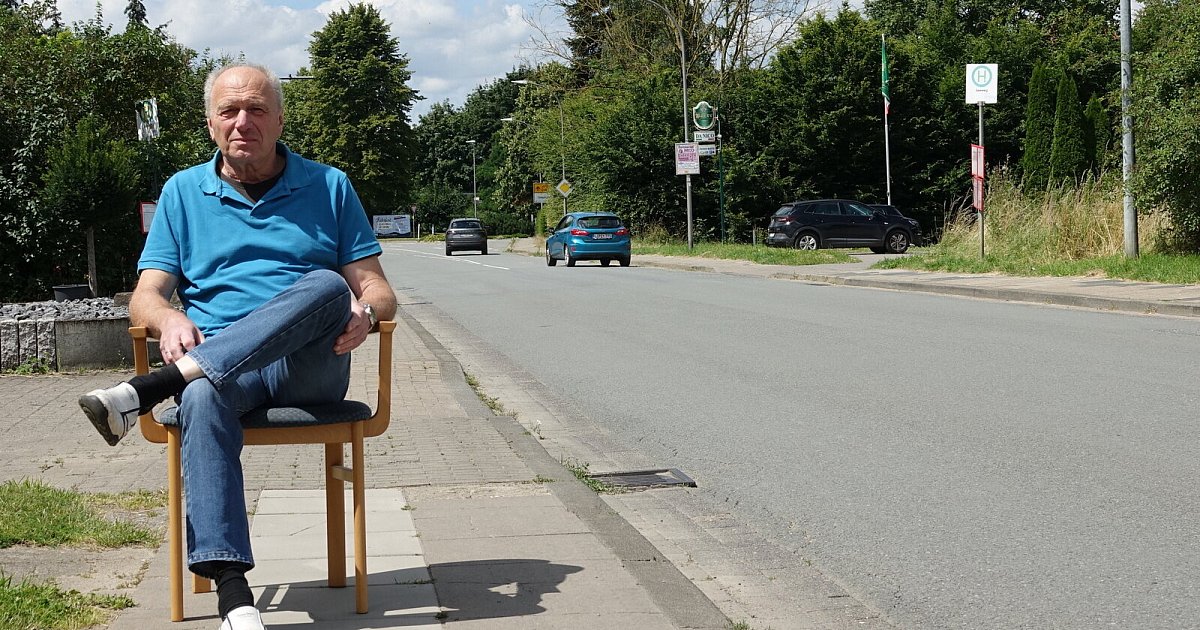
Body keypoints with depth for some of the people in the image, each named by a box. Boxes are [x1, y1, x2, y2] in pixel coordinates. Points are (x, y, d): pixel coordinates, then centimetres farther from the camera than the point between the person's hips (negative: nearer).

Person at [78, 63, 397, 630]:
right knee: (202, 400, -38)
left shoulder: (328, 187, 15)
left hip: (310, 369, 0)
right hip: (216, 363, 0)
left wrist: (365, 311, -15)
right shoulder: (183, 192, 17)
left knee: (325, 287, -34)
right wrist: (171, 320, -15)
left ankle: (150, 389, -40)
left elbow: (376, 287, 11)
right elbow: (145, 296, 11)